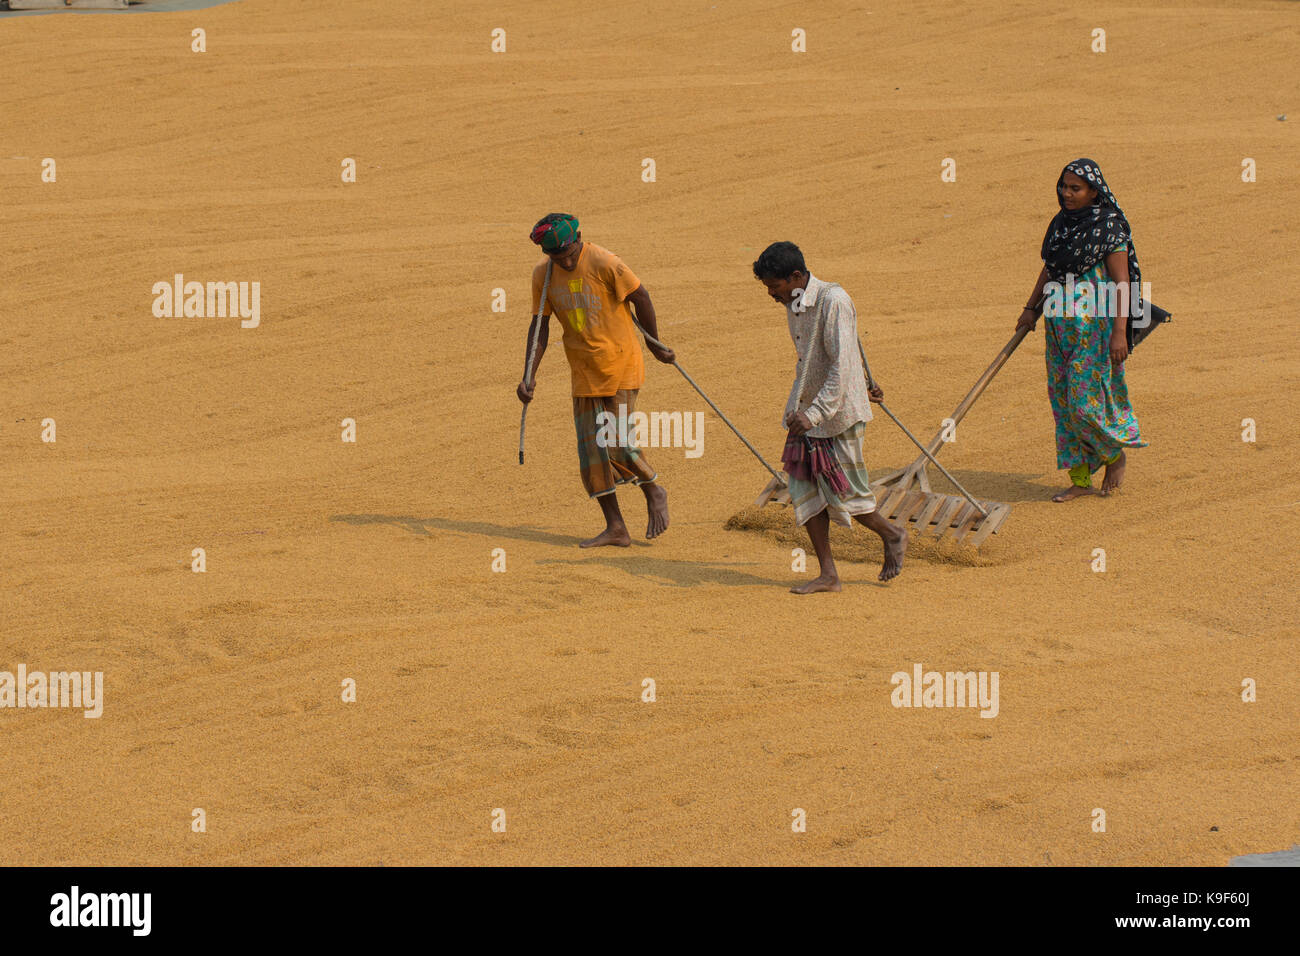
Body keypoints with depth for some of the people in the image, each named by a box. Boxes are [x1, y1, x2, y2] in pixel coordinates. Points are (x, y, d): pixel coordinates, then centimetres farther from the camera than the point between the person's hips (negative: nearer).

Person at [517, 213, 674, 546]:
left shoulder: (604, 263, -18)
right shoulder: (543, 275, -1)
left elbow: (641, 297, -8)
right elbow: (540, 326, 6)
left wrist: (655, 346, 1)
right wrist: (529, 375, -1)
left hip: (620, 365, -6)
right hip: (583, 373, 6)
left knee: (618, 445, -11)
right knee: (591, 450, 3)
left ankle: (655, 492, 18)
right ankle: (615, 528, 10)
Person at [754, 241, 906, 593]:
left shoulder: (833, 301, -21)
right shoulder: (794, 304, 6)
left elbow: (841, 366, -26)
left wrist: (814, 414, -32)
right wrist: (862, 385, 29)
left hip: (838, 413, -8)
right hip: (805, 412, 8)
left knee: (842, 494, 0)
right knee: (804, 491, 3)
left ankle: (892, 536, 26)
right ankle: (828, 574, 8)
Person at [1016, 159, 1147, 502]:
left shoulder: (1109, 228, -13)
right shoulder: (1060, 223, 8)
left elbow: (1121, 282, -15)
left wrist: (1119, 332, -19)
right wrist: (1031, 309, 12)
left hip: (1096, 326, -7)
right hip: (1061, 325, 7)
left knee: (1087, 399, -8)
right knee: (1064, 399, 8)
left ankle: (1115, 454, 20)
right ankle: (1080, 479, 15)